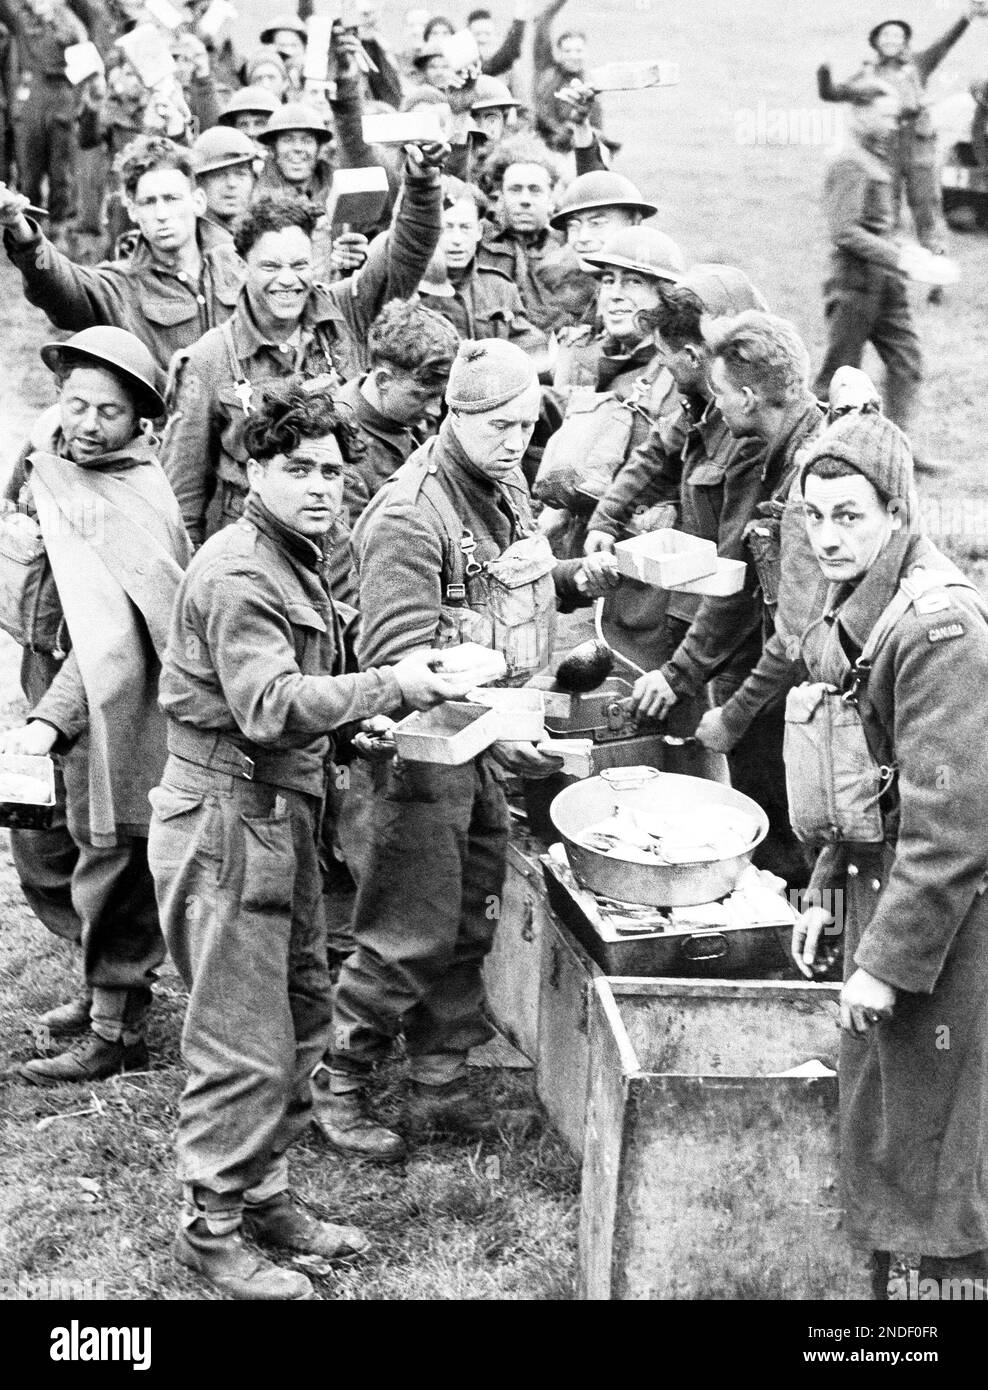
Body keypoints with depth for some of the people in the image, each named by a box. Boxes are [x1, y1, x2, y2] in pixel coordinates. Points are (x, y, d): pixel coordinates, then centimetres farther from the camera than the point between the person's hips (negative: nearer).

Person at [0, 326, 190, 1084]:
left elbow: (111, 638, -29)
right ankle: (111, 979, 35)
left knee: (110, 852, 1)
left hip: (111, 706, -8)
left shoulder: (134, 506, -21)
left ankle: (116, 1027, 13)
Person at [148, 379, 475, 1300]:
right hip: (226, 819, -10)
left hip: (280, 811, 10)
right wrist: (388, 688, -29)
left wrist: (362, 726, 11)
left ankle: (264, 1197, 28)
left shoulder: (293, 560, 16)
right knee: (244, 1044, -4)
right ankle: (210, 1229, 8)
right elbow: (271, 705, -27)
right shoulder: (237, 575, -17)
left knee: (301, 1018, 16)